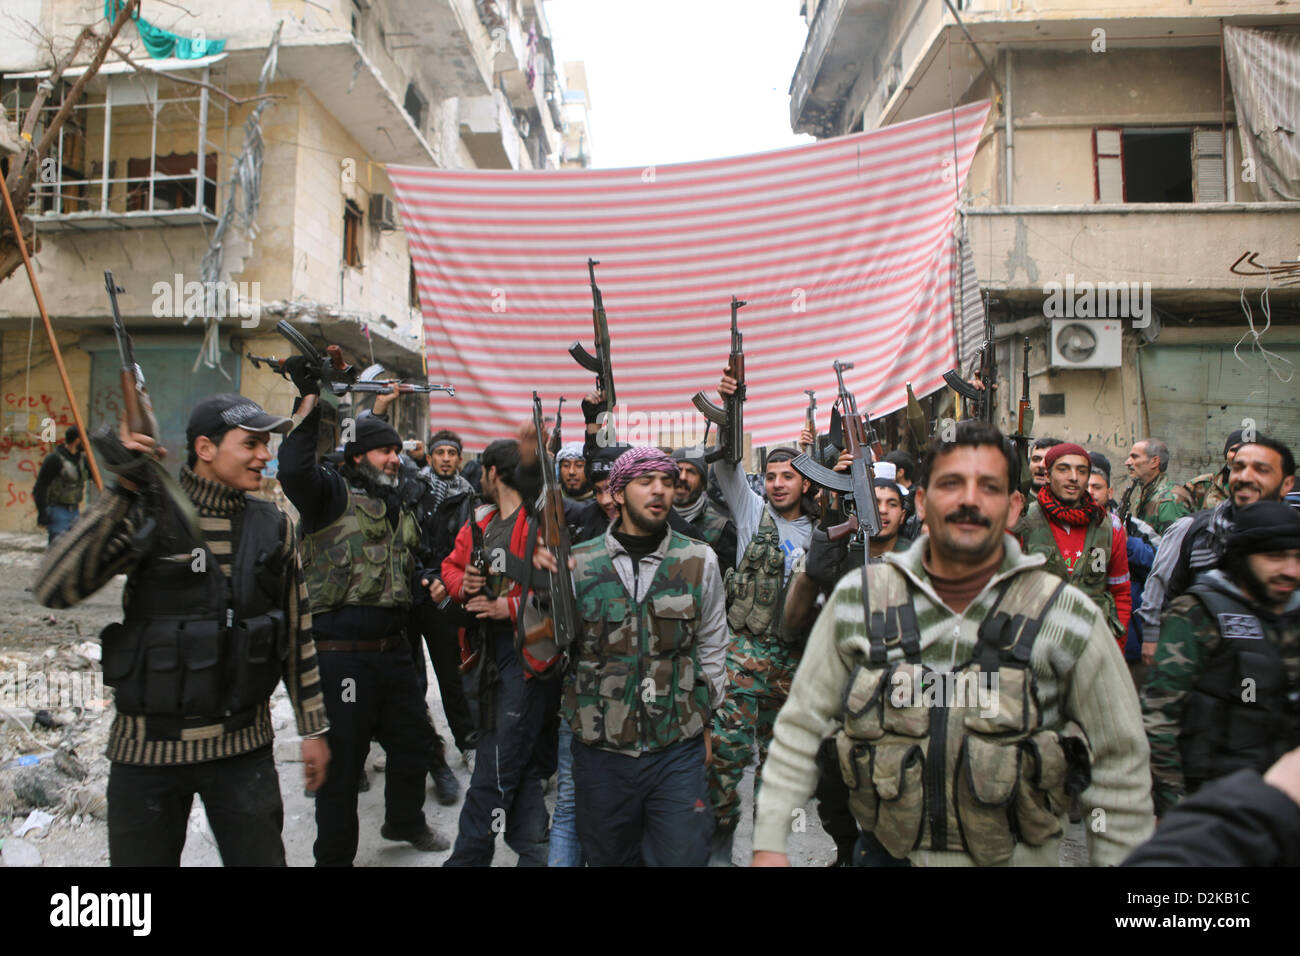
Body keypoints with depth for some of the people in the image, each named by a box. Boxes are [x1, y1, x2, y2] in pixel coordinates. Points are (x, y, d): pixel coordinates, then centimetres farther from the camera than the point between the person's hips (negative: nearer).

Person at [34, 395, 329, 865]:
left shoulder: (273, 527, 2)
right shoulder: (146, 517, -8)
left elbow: (298, 633, 7)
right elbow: (53, 589, -19)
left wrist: (314, 728, 9)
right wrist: (120, 494, -23)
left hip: (244, 747, 2)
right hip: (148, 750, -2)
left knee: (261, 858, 9)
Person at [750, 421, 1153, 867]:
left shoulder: (1070, 618, -9)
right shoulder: (857, 599, -7)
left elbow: (1119, 767, -1)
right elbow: (800, 727, -2)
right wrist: (769, 844, -4)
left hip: (1018, 855, 0)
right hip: (886, 853, 1)